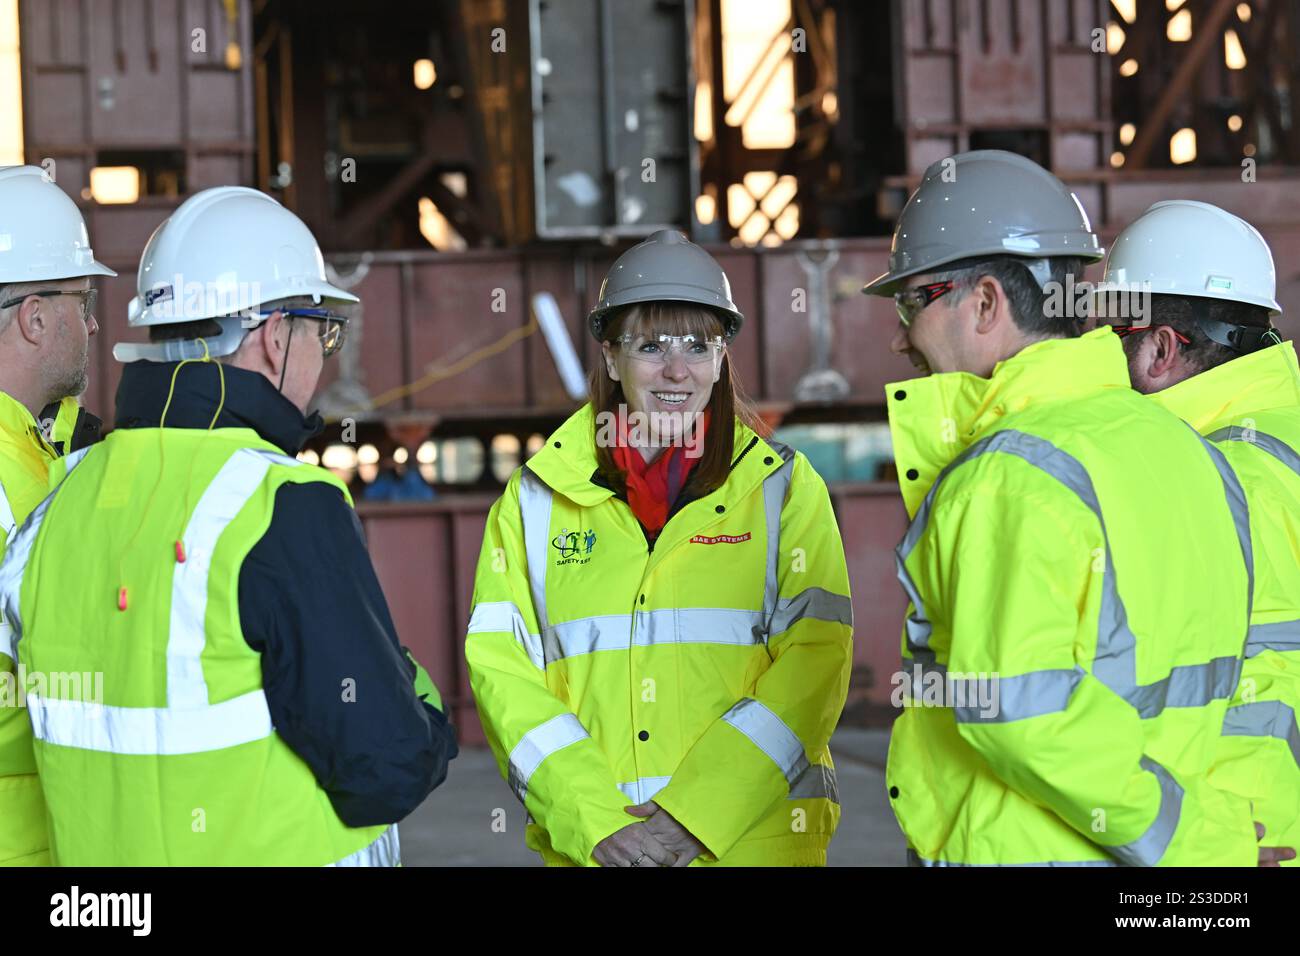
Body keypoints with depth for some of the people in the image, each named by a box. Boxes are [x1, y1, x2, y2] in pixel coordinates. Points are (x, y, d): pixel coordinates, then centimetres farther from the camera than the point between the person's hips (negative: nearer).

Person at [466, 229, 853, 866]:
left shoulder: (783, 487, 4)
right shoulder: (537, 498, 7)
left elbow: (816, 658, -5)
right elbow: (500, 666, 0)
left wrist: (696, 813, -14)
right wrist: (593, 820, -13)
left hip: (754, 836, 0)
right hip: (589, 845, 1)